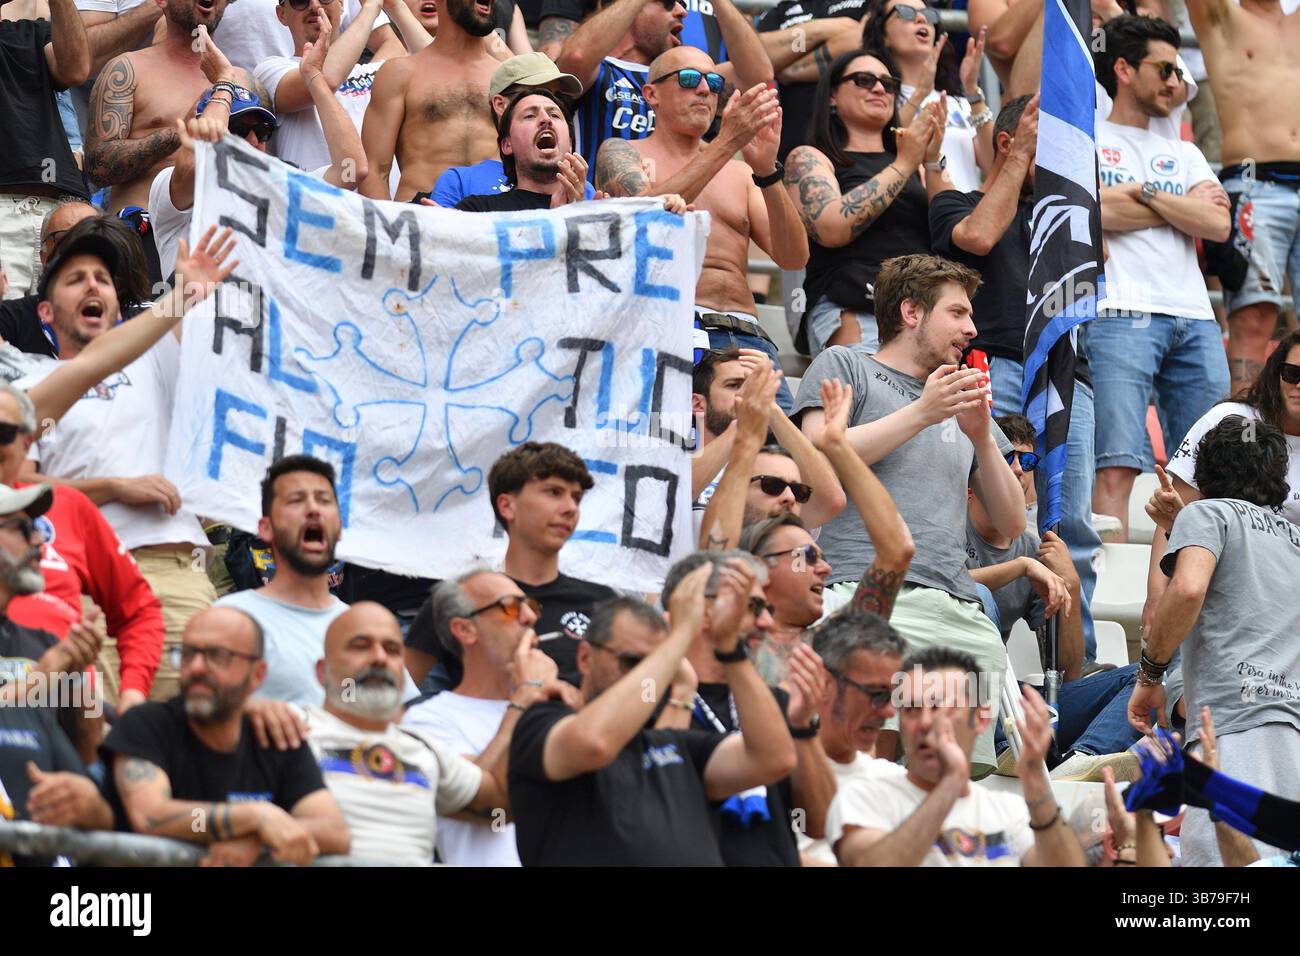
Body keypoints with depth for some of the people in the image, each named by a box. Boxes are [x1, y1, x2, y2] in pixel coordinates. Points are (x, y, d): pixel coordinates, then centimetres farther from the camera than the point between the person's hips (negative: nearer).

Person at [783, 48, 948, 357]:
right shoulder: (809, 158, 12)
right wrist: (903, 165, -3)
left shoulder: (915, 163, 26)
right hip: (850, 314, -4)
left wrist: (932, 163, 2)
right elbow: (832, 229, -8)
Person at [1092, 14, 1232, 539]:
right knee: (1117, 464, -16)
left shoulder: (1184, 155, 26)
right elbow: (1092, 210, -8)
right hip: (1120, 313, -6)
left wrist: (1144, 193, 0)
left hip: (1194, 319, 6)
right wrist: (1182, 207, 4)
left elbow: (1218, 225, 9)